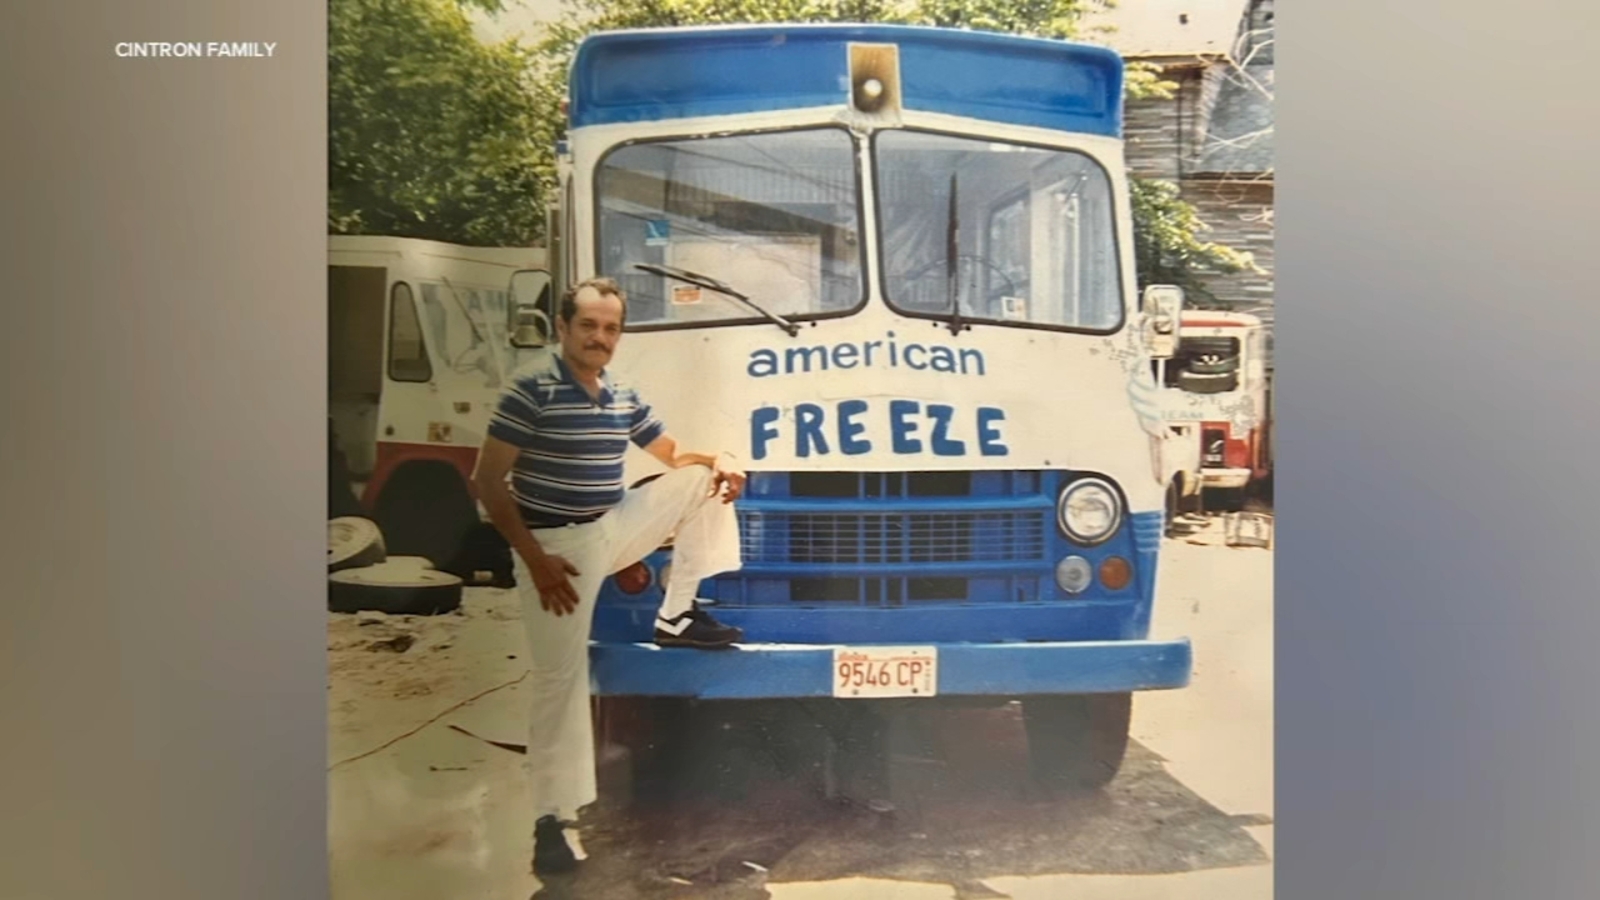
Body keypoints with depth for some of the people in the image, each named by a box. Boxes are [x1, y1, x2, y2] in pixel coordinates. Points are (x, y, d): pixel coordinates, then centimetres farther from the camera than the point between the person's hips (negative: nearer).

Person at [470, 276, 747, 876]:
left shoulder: (625, 400, 6)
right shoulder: (531, 391, -15)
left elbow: (674, 458, 17)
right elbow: (488, 482, -16)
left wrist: (720, 462, -7)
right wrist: (534, 559, -22)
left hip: (616, 529, 7)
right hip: (558, 545, -7)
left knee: (705, 481, 4)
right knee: (560, 679, -8)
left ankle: (677, 617, 8)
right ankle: (552, 821, 2)